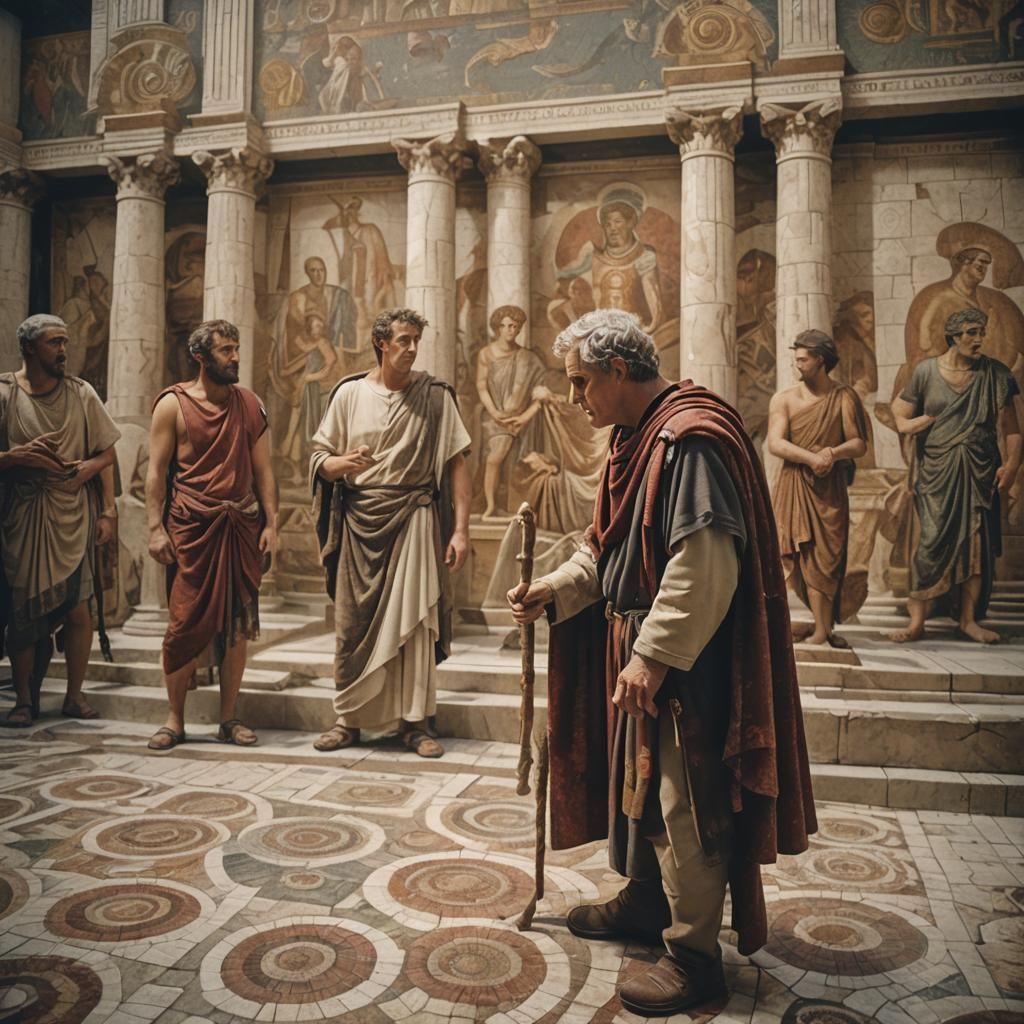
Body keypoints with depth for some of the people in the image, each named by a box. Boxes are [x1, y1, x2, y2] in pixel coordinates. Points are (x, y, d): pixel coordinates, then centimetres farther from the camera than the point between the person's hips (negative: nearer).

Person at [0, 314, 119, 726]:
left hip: (73, 514, 1)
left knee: (78, 609, -1)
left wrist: (108, 511, -4)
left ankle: (74, 695, 13)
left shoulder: (81, 393, 6)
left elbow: (107, 453, 8)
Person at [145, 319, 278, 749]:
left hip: (242, 525, 3)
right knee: (185, 623, 0)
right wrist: (155, 528, -9)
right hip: (191, 526, -3)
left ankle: (228, 718, 18)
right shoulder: (173, 403, 0)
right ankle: (174, 720, 14)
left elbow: (262, 469, 8)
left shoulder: (249, 403, 9)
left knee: (237, 624, 6)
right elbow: (157, 470, -2)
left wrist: (271, 523, 1)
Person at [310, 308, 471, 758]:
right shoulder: (349, 393, 5)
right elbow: (320, 457, 7)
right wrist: (342, 463, -17)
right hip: (359, 519, 1)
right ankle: (349, 718, 20)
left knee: (414, 620, -1)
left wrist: (461, 529, -6)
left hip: (413, 516, -1)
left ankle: (414, 721, 11)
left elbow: (456, 464, 0)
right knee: (353, 623, 5)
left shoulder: (434, 395, 2)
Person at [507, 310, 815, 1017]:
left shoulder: (691, 438, -20)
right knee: (641, 783, 21)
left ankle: (694, 953, 19)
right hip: (641, 648, 10)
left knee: (684, 802, 2)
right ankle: (647, 903, 40)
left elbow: (705, 565, -26)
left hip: (685, 663, -10)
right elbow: (612, 547, 18)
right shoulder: (638, 437, 12)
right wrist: (556, 588, 6)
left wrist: (654, 655, -24)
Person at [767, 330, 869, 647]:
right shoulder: (784, 399, 4)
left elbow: (859, 445, 0)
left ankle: (822, 629, 8)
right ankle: (824, 628, 2)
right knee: (806, 558, -3)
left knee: (825, 559, -1)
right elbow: (775, 443, -8)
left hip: (830, 489, 0)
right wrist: (813, 458, -20)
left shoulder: (844, 397, 4)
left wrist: (834, 452, -20)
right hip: (793, 486, 0)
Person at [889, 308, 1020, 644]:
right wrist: (907, 422, -14)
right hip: (936, 471, -2)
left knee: (976, 543, 4)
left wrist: (1012, 462, -12)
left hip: (979, 471, 2)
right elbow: (900, 408, 8)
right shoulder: (926, 371, 0)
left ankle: (969, 619, 16)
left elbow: (1010, 424, 0)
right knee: (932, 543, -6)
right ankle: (917, 620, 1)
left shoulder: (995, 374, 2)